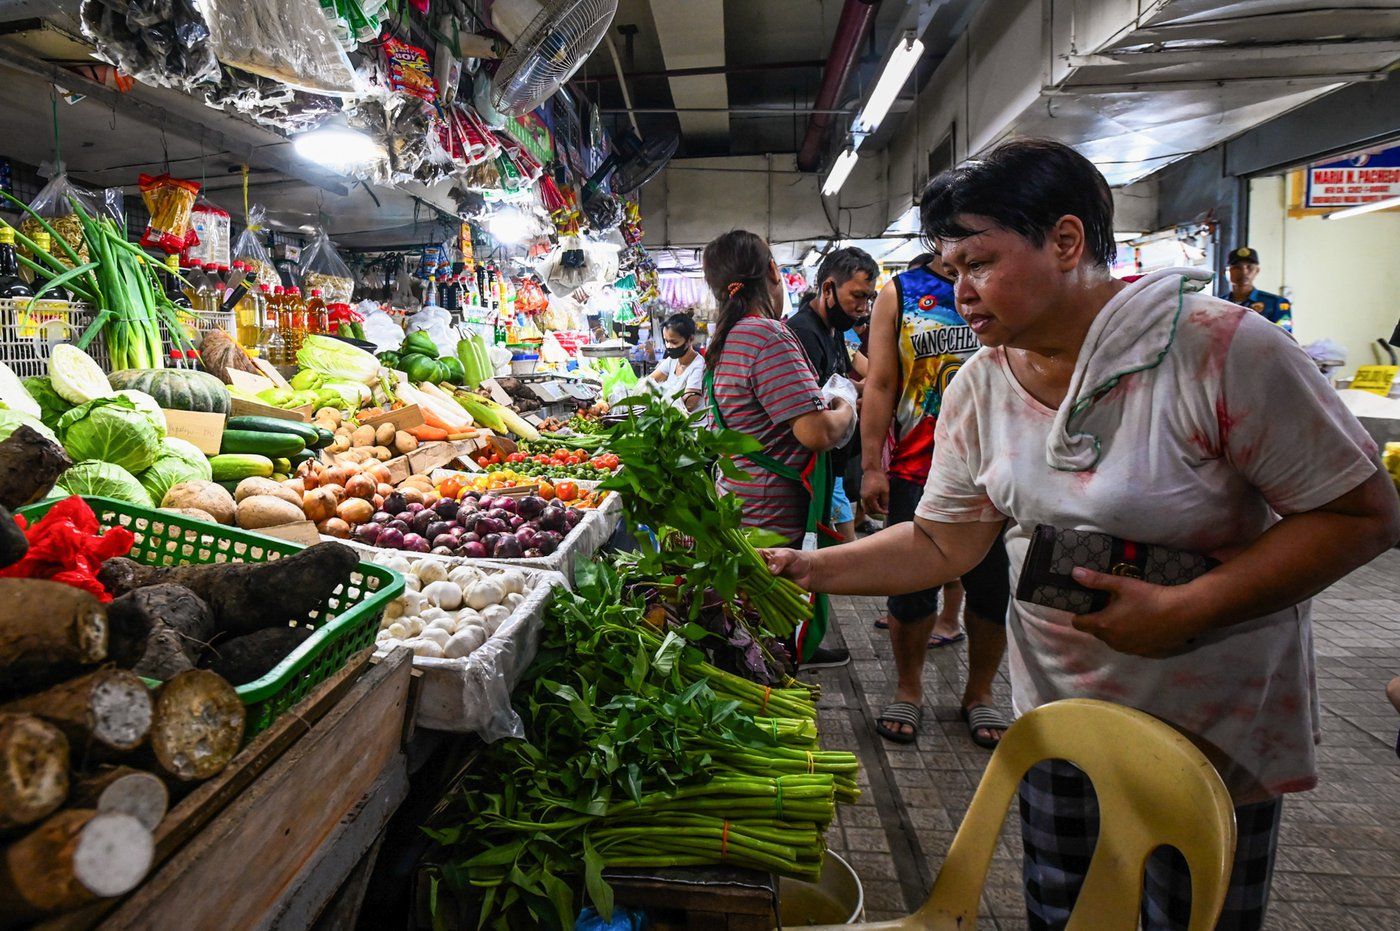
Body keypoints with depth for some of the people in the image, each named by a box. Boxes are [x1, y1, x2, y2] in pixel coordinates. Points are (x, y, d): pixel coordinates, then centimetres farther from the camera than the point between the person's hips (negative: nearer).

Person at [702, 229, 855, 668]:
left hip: (737, 498, 10)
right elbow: (817, 432, -25)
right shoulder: (768, 336, -21)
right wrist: (846, 412, -4)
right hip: (769, 518, -10)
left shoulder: (725, 336, 10)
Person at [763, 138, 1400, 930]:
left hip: (1217, 722, -4)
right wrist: (809, 569, -13)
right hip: (1058, 702, 5)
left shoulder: (1219, 347, -22)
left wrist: (1183, 611, -26)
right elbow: (941, 544, -2)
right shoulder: (982, 387, -6)